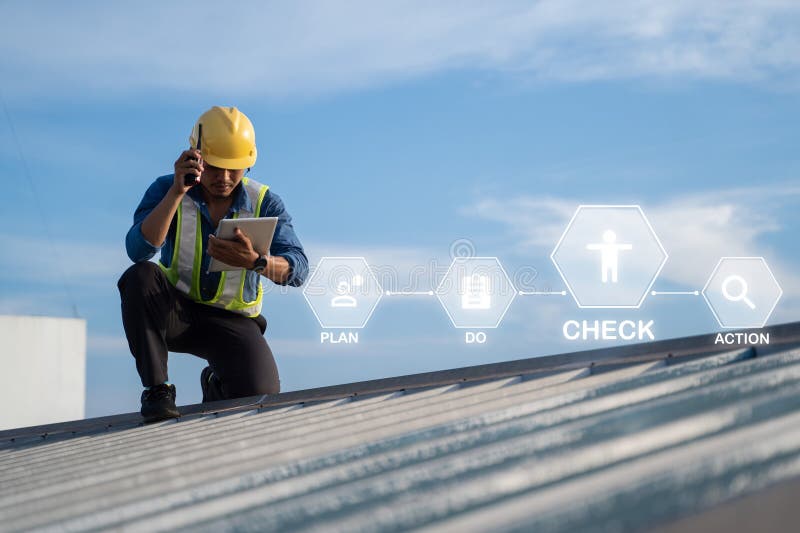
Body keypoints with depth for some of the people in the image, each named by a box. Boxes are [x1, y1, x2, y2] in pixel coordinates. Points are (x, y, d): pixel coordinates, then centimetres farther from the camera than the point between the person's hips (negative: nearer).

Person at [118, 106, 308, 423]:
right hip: (175, 312, 0)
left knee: (259, 395, -25)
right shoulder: (166, 190, -9)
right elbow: (138, 250, -26)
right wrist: (177, 191, -34)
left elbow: (297, 269, -19)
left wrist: (254, 261, -41)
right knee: (140, 277, -32)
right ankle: (156, 388, -21)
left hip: (232, 321, 0)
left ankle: (216, 383, 15)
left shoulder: (264, 202, -7)